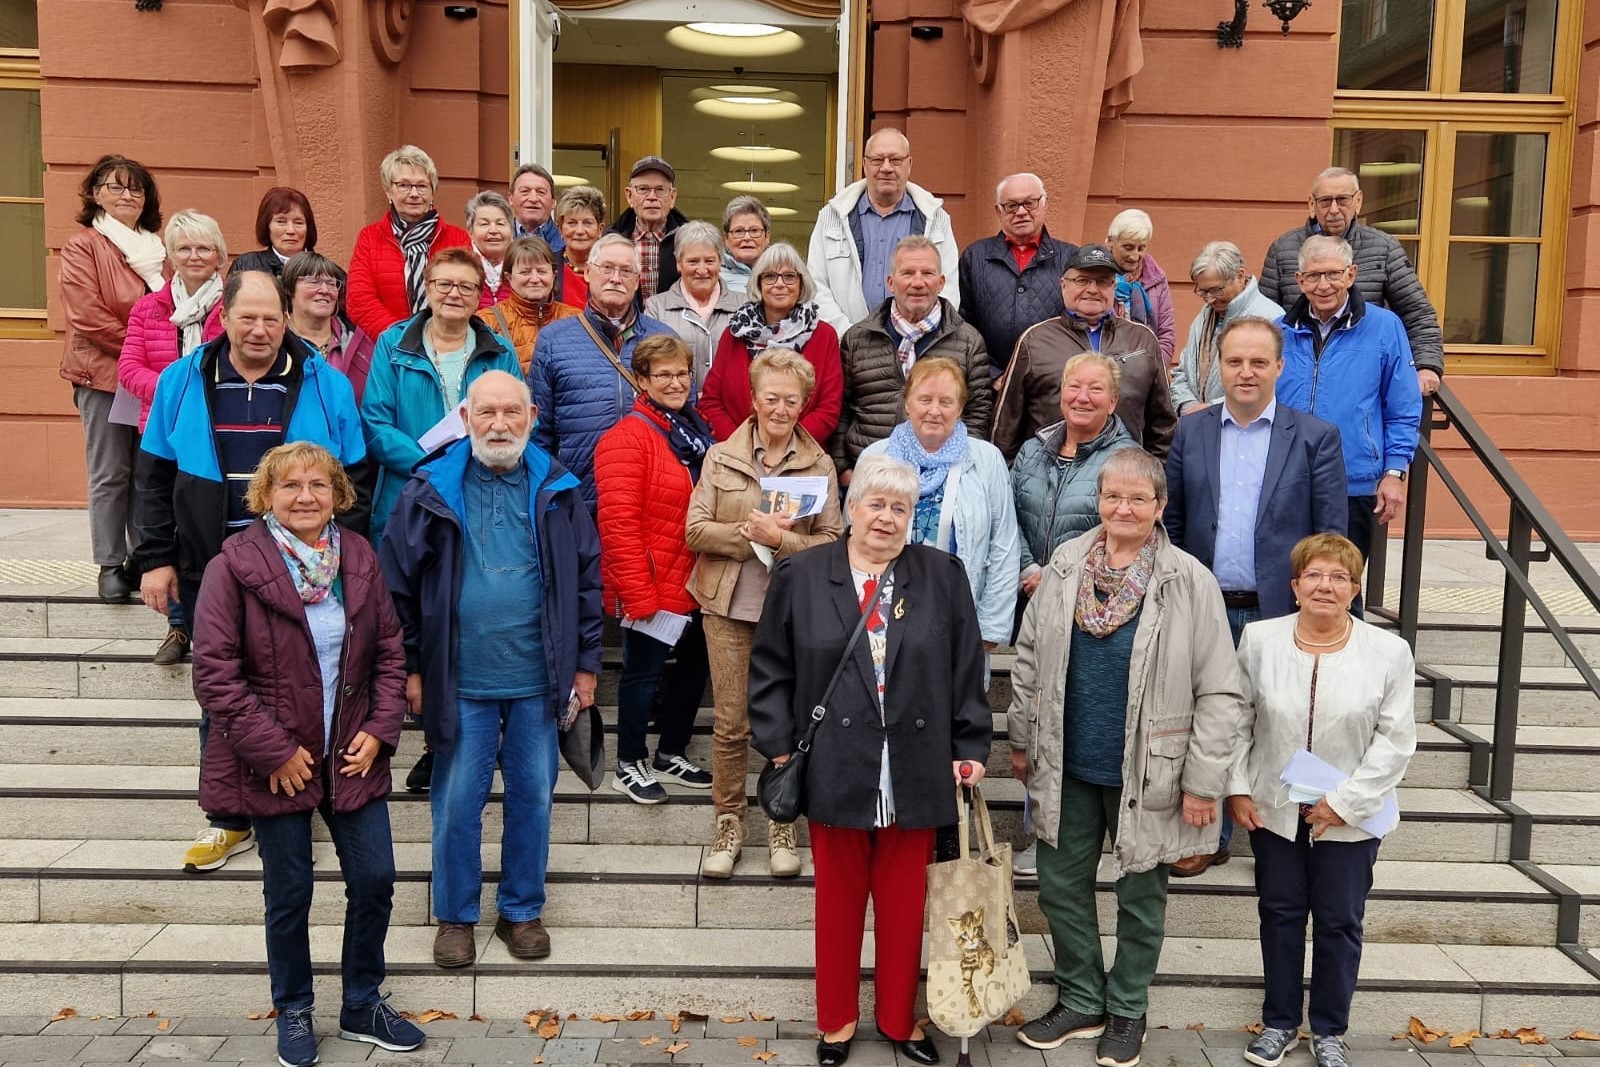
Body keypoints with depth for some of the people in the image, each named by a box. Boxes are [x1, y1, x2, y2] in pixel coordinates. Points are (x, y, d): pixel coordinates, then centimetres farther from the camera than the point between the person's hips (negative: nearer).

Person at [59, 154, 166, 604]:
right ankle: (110, 565, 8)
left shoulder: (157, 248, 16)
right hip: (103, 375, -4)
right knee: (110, 474, 1)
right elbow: (86, 316, -11)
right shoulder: (82, 246, -1)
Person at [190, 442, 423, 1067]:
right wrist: (273, 750, -15)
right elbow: (214, 670, -13)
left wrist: (380, 730, -3)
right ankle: (293, 1013, 31)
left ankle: (363, 1005, 28)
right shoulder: (235, 565, -11)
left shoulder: (359, 559, 2)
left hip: (352, 755, 4)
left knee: (374, 879, 8)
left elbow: (389, 651, 7)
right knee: (289, 891, 9)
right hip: (276, 763, -4)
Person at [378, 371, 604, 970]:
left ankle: (522, 910, 28)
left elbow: (587, 578, 6)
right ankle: (455, 916, 26)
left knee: (533, 797, 11)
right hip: (460, 680, -1)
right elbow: (398, 583, 0)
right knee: (456, 802, 8)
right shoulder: (431, 491, -2)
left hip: (538, 679, 2)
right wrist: (410, 668, -2)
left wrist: (586, 662, 4)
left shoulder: (557, 491, 2)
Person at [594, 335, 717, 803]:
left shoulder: (697, 430, 10)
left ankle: (671, 754, 35)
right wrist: (638, 595, -21)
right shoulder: (628, 439, -15)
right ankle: (630, 765, 22)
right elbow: (619, 523, -20)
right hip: (650, 586, -8)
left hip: (693, 584, 8)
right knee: (644, 670, 5)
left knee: (694, 665, 17)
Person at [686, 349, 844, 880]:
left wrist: (781, 540, -18)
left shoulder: (820, 465, 2)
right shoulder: (721, 457, 3)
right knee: (730, 721, 5)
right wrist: (749, 531, -16)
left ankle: (782, 823, 24)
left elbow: (832, 541, -3)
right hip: (729, 606, 0)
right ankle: (728, 822, 22)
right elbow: (695, 530, -3)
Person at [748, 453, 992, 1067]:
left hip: (915, 772, 1)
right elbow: (770, 669, 2)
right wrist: (779, 749, -2)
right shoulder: (802, 576, -1)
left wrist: (970, 749, 1)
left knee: (903, 900, 13)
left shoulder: (942, 576, 1)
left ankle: (898, 1017, 32)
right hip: (835, 768, -1)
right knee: (839, 899, 13)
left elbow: (967, 671, 3)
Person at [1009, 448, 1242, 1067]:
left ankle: (1126, 1011, 34)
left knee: (1140, 897, 12)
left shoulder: (1191, 584, -11)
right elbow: (1029, 660, 8)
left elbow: (1219, 692, -9)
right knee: (1060, 887, 13)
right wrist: (1022, 740, 11)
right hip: (1066, 766, 4)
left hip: (1146, 772, -3)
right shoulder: (1064, 567, 0)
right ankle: (1080, 1001, 34)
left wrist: (1204, 781, -11)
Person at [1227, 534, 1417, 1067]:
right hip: (1273, 809, 1)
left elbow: (1394, 740, -8)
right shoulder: (1259, 640, -4)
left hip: (1350, 818, -1)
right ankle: (1279, 1022, 30)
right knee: (1280, 914, 13)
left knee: (1339, 922, 10)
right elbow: (1238, 721, 2)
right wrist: (1238, 787, -3)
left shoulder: (1389, 652, -9)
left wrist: (1343, 802, -13)